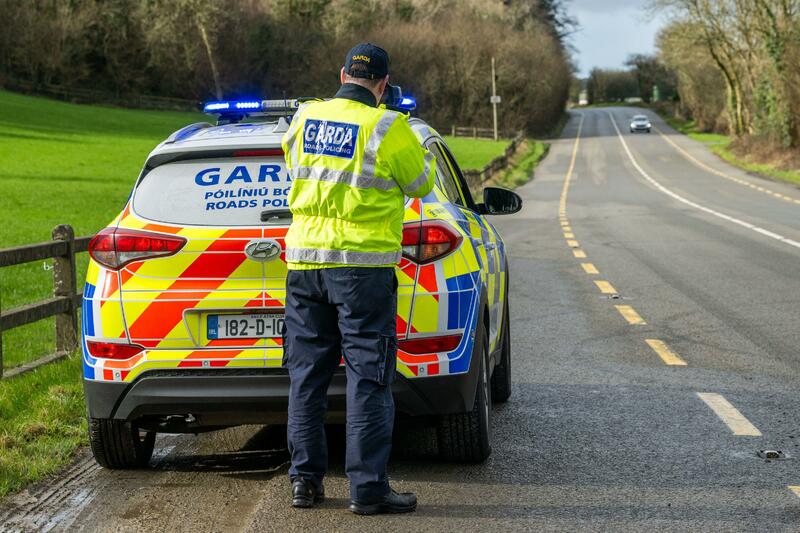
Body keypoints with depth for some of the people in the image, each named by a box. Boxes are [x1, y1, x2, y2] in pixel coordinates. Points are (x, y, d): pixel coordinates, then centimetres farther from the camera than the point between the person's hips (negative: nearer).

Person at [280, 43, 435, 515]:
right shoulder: (387, 128, -9)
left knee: (307, 374, 11)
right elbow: (419, 182, 4)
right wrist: (425, 155, 23)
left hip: (304, 260, 5)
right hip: (363, 263, -5)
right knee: (368, 378, -1)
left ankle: (306, 480, 14)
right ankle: (368, 488, -2)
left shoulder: (304, 119, 6)